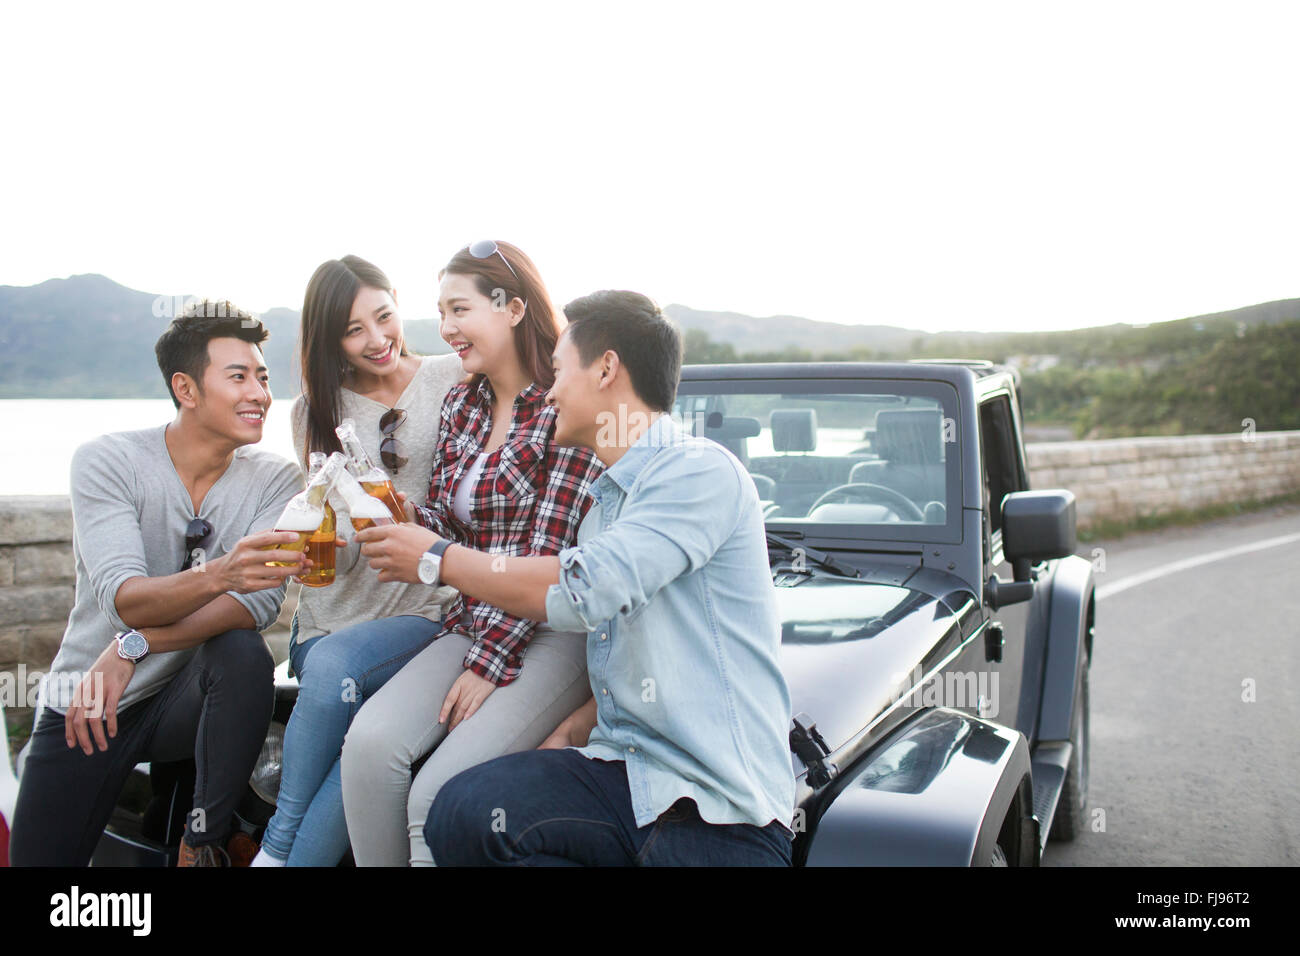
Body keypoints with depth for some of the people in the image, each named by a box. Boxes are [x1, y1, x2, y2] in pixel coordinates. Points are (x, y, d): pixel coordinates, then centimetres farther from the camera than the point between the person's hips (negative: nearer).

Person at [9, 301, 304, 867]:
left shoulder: (274, 479, -6)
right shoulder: (107, 461, -12)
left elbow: (260, 600, -20)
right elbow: (124, 599, -25)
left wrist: (133, 647, -29)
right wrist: (216, 575, -45)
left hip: (191, 696, 1)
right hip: (86, 702, -1)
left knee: (243, 652, -30)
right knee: (38, 858, -6)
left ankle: (204, 844, -16)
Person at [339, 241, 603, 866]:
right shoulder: (461, 406, 13)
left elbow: (549, 554, -14)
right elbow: (440, 525, 14)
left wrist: (490, 662, -15)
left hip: (553, 633, -6)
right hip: (474, 621, 6)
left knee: (440, 793, -23)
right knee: (369, 743, -20)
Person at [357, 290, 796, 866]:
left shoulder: (699, 470, -10)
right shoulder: (604, 502, 19)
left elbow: (584, 592, -20)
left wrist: (438, 558, -7)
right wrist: (573, 731, 4)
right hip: (626, 773, 7)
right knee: (461, 814, -21)